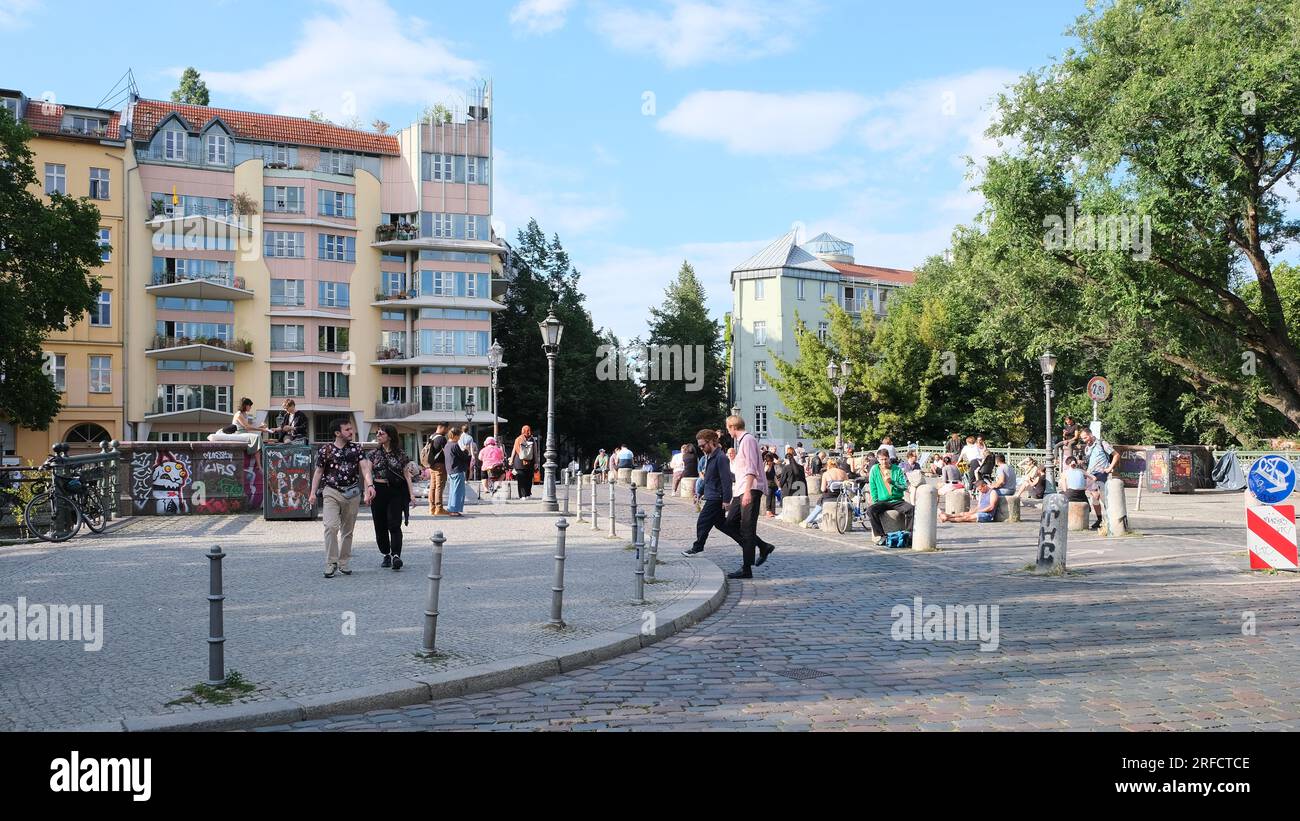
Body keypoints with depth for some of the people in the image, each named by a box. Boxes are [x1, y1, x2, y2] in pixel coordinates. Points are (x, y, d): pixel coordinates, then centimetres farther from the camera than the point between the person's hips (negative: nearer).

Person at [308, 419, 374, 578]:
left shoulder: (356, 448, 5)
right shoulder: (325, 449, 0)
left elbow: (364, 467, -5)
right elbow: (318, 472, 5)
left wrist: (370, 485, -22)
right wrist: (313, 493, -1)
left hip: (352, 493, 3)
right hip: (332, 493, -3)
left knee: (347, 530, 9)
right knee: (331, 526, -17)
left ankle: (343, 563, 20)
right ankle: (331, 563, -9)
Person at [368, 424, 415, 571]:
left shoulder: (401, 455, 3)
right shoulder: (374, 454, 7)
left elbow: (407, 475, 5)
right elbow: (368, 474, 5)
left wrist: (411, 492, -3)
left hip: (396, 492, -3)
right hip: (379, 491, 3)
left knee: (394, 525, -12)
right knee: (380, 526, 6)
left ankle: (396, 555, -15)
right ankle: (386, 555, 19)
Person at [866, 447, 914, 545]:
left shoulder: (897, 469, 6)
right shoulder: (874, 469, 7)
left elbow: (904, 487, 1)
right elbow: (873, 488, 8)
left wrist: (892, 482, -14)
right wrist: (876, 501, -3)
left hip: (897, 501, 0)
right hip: (882, 501, 0)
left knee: (911, 508, -29)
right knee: (870, 510, -31)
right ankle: (880, 536, -25)